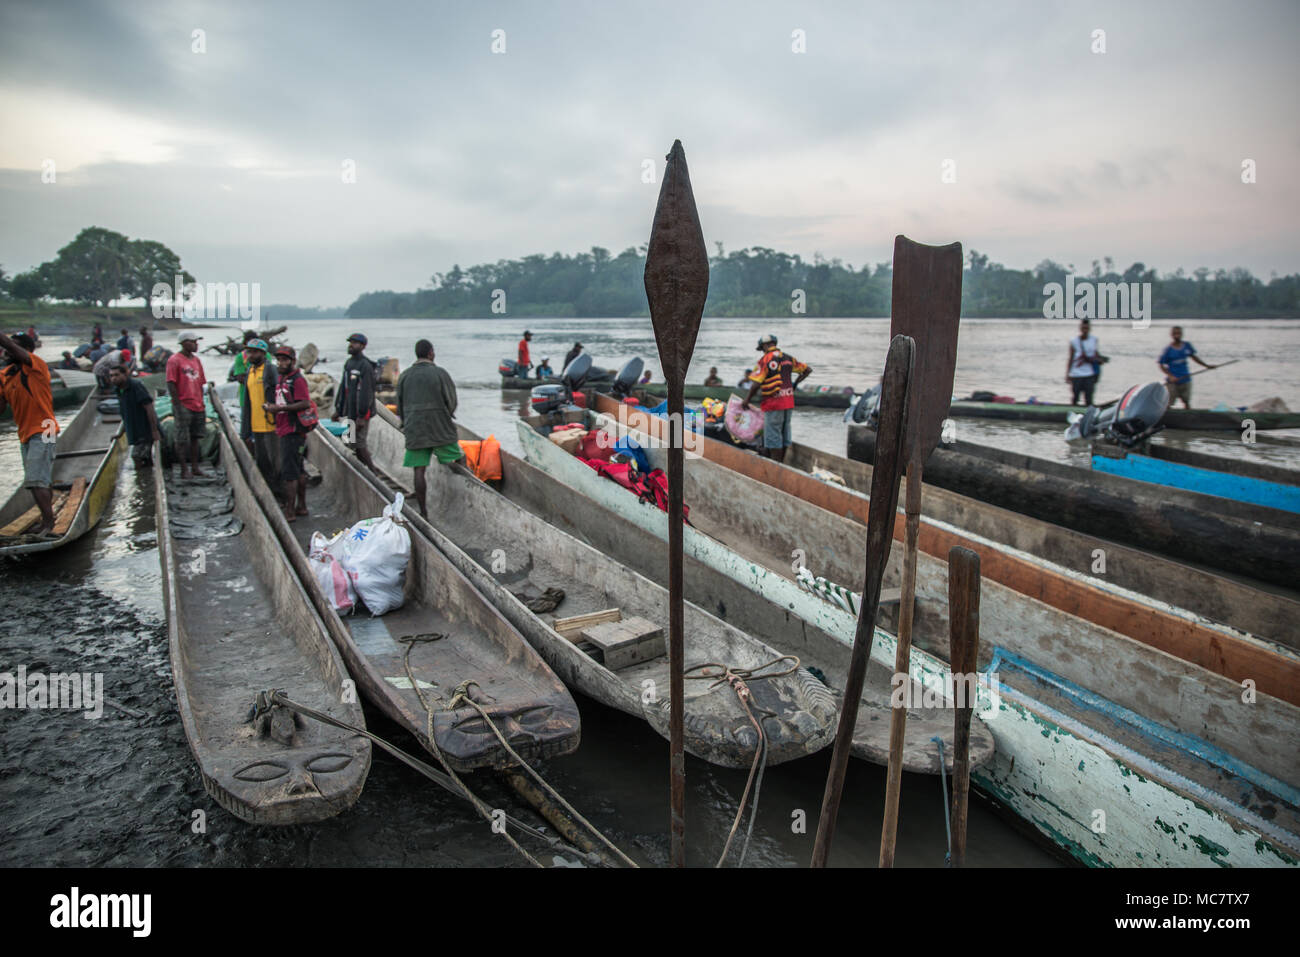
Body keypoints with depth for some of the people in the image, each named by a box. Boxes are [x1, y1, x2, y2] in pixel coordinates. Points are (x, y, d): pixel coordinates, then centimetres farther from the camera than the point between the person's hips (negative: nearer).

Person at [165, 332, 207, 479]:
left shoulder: (196, 360, 13)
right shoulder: (174, 360, -8)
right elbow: (171, 384, -12)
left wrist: (201, 403, 13)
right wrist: (178, 406, -15)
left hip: (197, 406, 7)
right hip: (183, 406, -7)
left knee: (195, 437, 11)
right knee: (182, 439, -1)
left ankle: (195, 467, 19)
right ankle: (184, 469, 5)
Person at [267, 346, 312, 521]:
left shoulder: (297, 379, -13)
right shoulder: (281, 378, 17)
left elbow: (305, 403, -22)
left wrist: (280, 408, -21)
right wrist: (272, 407, 8)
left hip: (293, 432, -10)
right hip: (284, 431, 10)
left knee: (289, 472, -7)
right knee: (299, 470, 15)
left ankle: (290, 511, -3)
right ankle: (301, 506, 23)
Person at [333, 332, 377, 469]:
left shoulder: (365, 366, -13)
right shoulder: (348, 363, 14)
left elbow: (366, 392, -17)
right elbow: (343, 387, 19)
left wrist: (361, 416, -20)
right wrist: (338, 410, 17)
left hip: (361, 412, -8)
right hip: (350, 411, 8)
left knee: (359, 443, -8)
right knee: (356, 444, 11)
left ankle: (372, 472, 1)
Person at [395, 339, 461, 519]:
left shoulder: (404, 376, 5)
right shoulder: (440, 373, -6)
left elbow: (400, 405, 11)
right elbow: (451, 400, -2)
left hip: (414, 430, 3)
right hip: (440, 429, -3)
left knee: (419, 470, 4)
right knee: (459, 460, 10)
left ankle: (422, 512, 6)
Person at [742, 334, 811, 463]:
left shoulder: (765, 360, -11)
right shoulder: (787, 358, 9)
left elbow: (755, 385, -18)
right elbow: (808, 370, 18)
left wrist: (747, 400, -4)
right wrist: (795, 384, 27)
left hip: (774, 404, -7)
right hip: (789, 402, 7)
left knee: (773, 436, -1)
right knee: (784, 433, 14)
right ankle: (781, 463, 23)